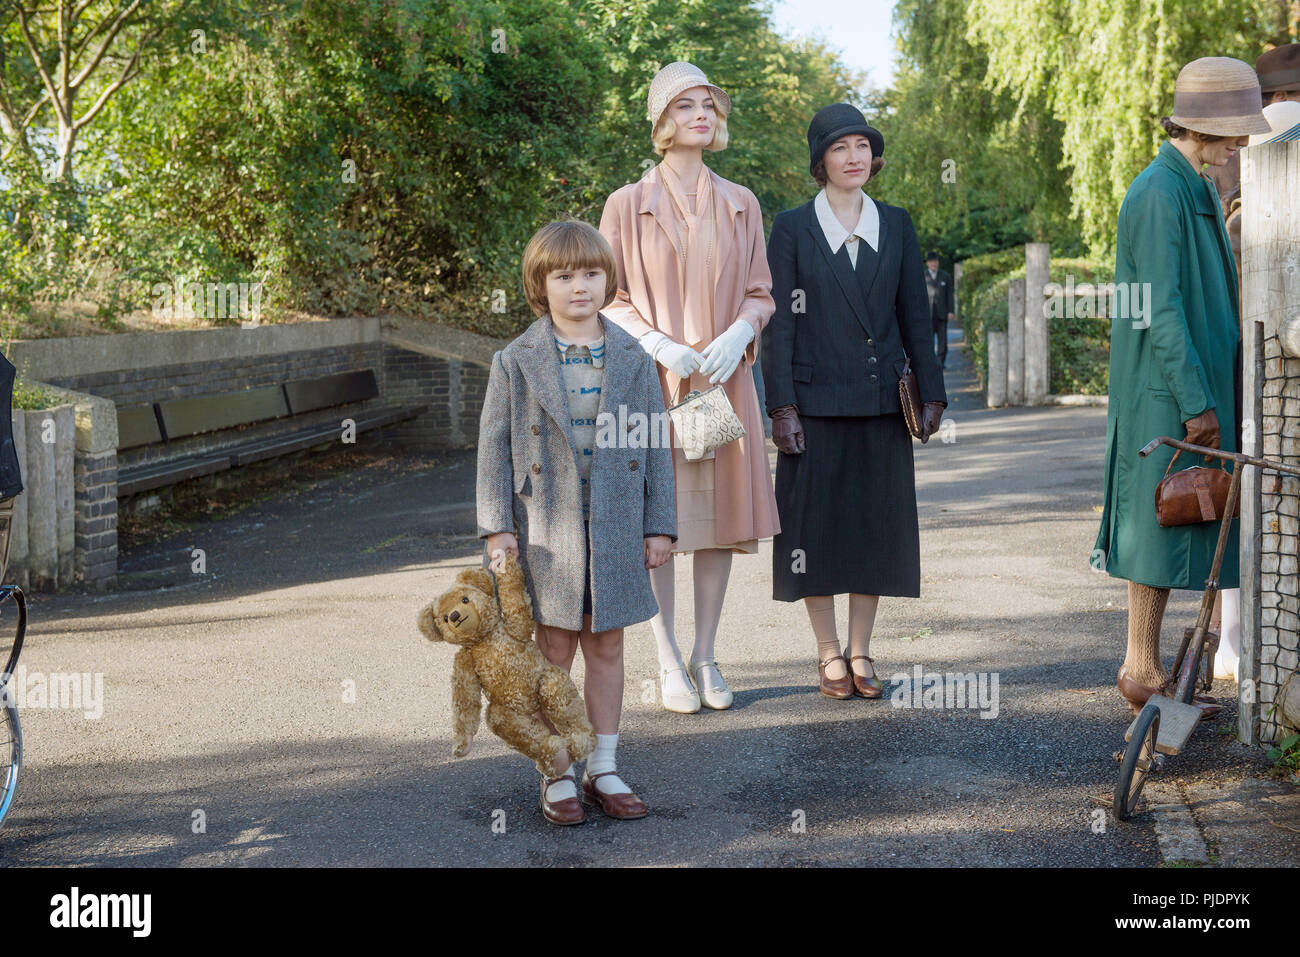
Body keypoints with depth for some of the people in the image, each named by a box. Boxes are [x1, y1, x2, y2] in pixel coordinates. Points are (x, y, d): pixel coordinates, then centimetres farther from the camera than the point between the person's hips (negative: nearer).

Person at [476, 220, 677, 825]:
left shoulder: (633, 360, 3)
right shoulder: (516, 363, -1)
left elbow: (655, 445, 6)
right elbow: (495, 445, -1)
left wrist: (659, 525, 3)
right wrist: (496, 525, -7)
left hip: (616, 527, 2)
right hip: (546, 530, -2)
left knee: (606, 647, 9)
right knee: (554, 651, 5)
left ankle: (603, 769, 21)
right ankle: (557, 775, 15)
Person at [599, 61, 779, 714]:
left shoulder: (740, 205, 10)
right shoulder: (627, 205, 0)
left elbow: (759, 292, 12)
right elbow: (609, 298, 0)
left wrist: (738, 335, -9)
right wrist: (658, 344, -14)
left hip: (723, 380, 3)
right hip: (654, 383, -3)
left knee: (720, 516, 4)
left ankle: (706, 656, 15)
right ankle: (667, 663, 8)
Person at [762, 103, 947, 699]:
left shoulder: (896, 226, 10)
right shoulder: (792, 228, 1)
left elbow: (914, 315, 11)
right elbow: (779, 322, -2)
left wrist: (931, 392, 5)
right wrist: (782, 406, -9)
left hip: (881, 404, 3)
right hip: (817, 404, -3)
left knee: (877, 525, 5)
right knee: (816, 525, 1)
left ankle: (861, 653, 16)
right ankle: (829, 656, 12)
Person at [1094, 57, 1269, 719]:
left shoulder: (1197, 191, 16)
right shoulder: (1159, 192, -15)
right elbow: (1161, 308, -20)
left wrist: (1222, 395, 19)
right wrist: (1196, 403, -20)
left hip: (1196, 386, 10)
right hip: (1166, 390, -10)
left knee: (1173, 521, 11)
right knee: (1165, 519, -5)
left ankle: (1142, 665, 17)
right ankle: (1143, 671, 3)